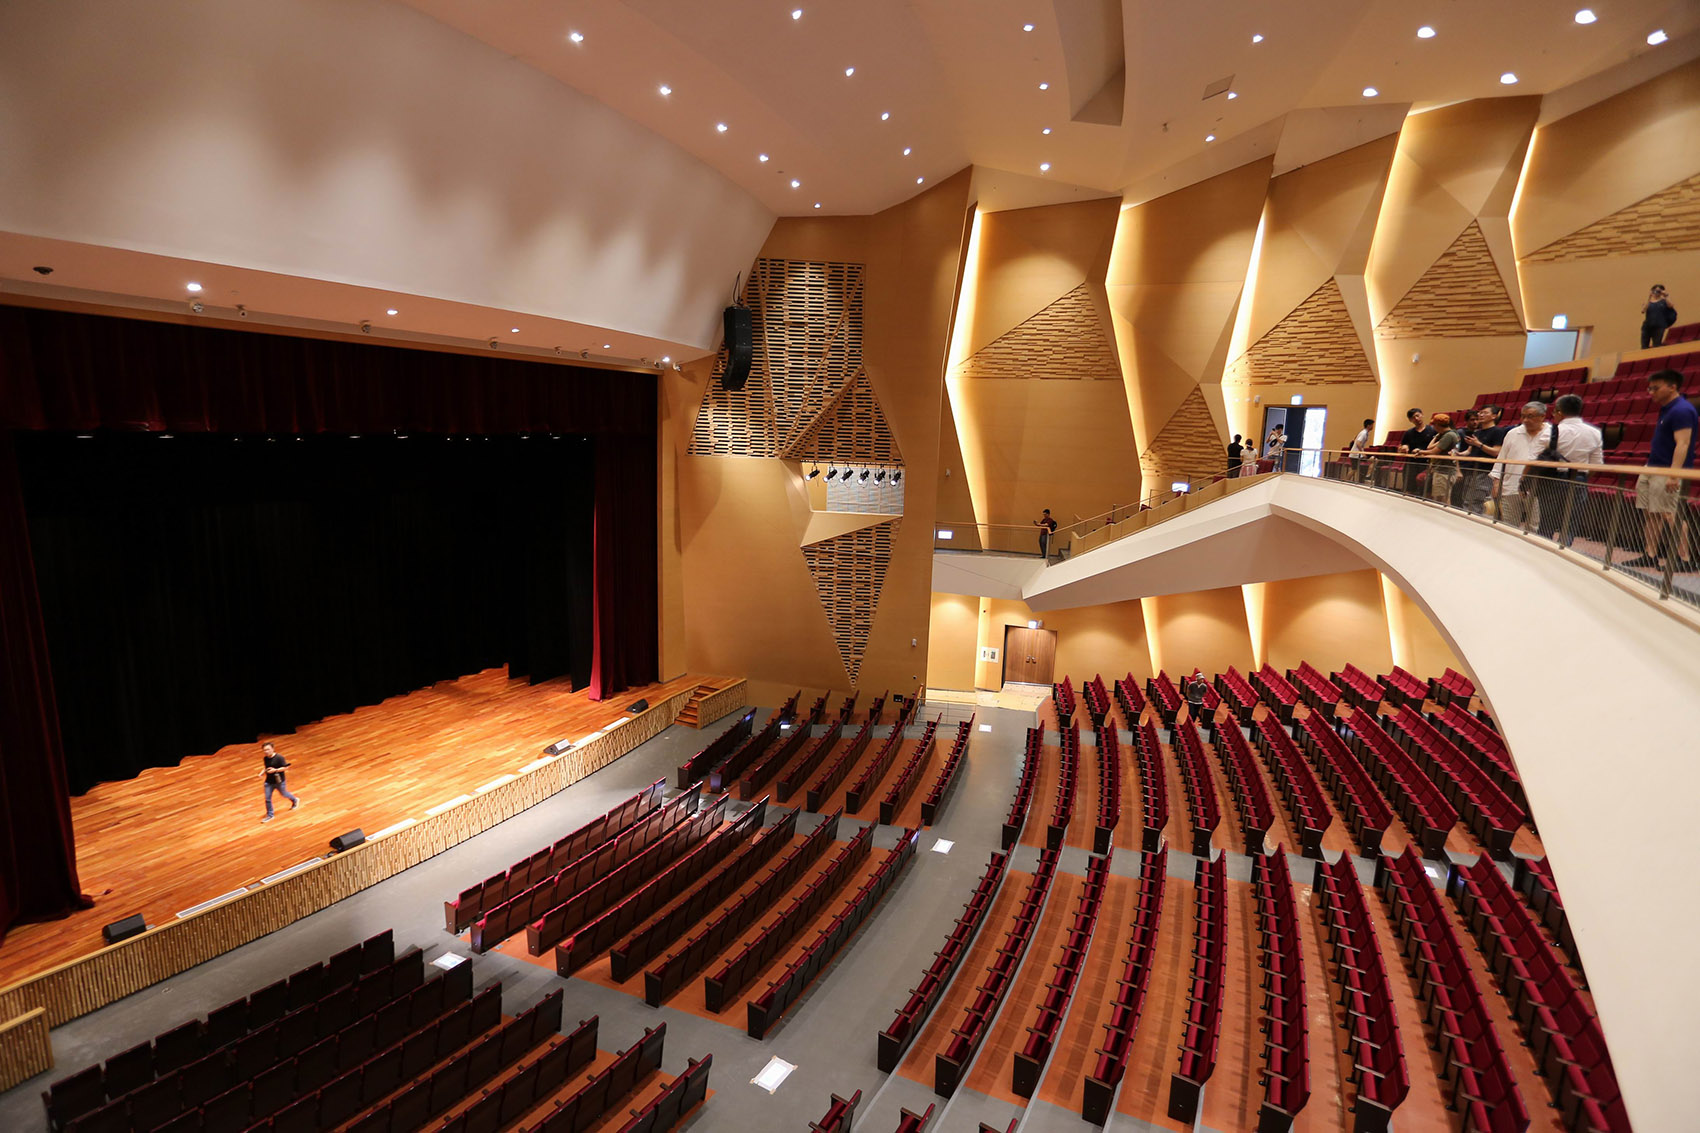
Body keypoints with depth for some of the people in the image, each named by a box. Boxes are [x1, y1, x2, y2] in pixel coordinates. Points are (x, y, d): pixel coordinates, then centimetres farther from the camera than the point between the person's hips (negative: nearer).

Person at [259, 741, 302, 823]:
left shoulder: (279, 758, -21)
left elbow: (284, 767, -18)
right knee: (267, 798, 3)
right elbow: (266, 768, 15)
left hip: (279, 781, -5)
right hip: (269, 781, 5)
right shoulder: (266, 758, -1)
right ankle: (269, 815, 17)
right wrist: (262, 773, -3)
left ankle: (295, 800, 46)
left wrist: (275, 770, -30)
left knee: (283, 794, 16)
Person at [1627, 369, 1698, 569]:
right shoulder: (1666, 409, 15)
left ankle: (1684, 559, -2)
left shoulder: (1682, 410, -14)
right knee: (1649, 514, 10)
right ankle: (1650, 556, 14)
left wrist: (1673, 475, -29)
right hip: (1651, 469, 10)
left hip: (1667, 471, -10)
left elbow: (1682, 444, -22)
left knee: (1669, 516, -8)